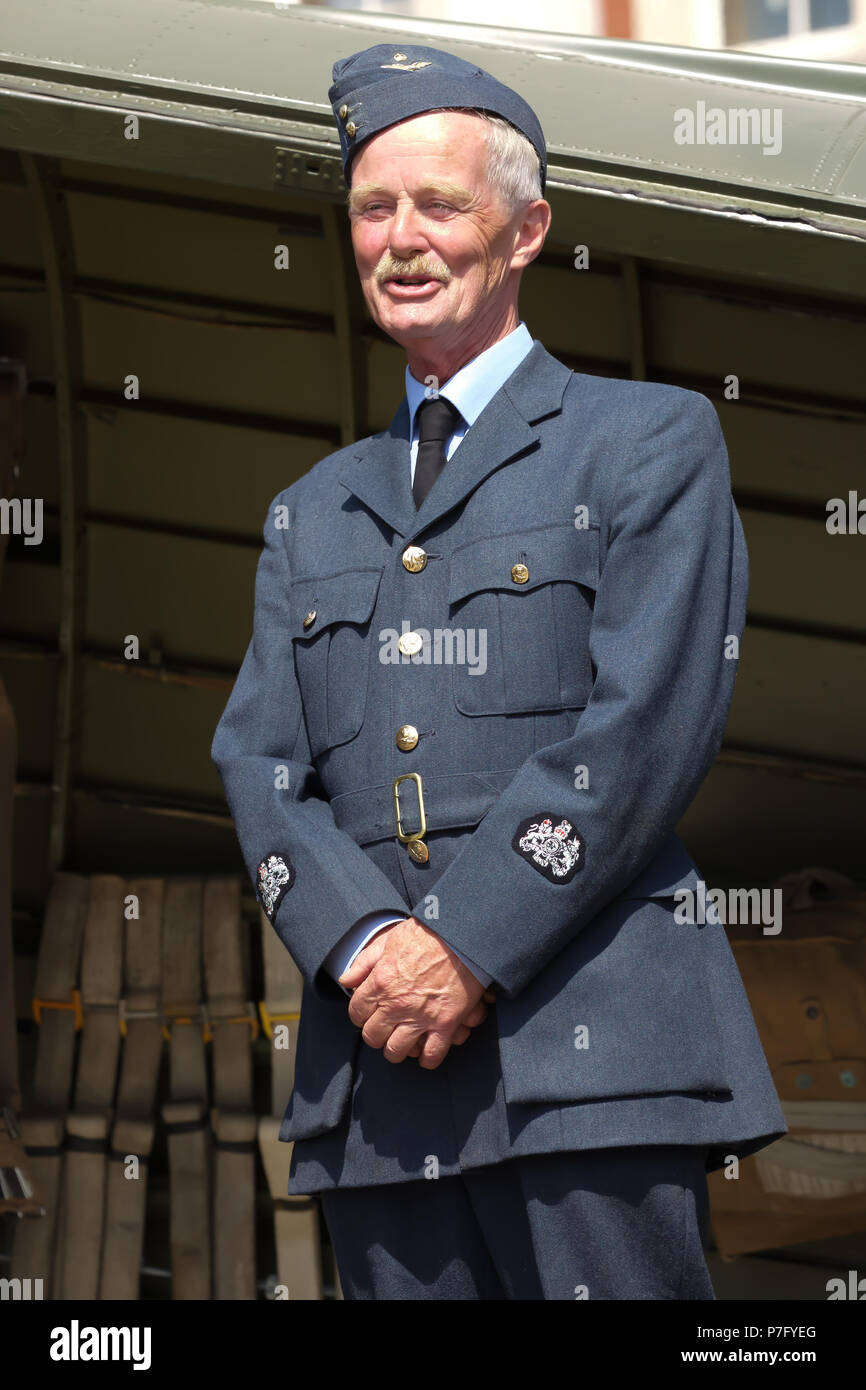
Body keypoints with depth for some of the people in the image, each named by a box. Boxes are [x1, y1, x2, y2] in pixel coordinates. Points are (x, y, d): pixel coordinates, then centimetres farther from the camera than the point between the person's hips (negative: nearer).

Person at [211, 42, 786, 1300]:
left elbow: (646, 728, -5)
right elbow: (259, 763, 11)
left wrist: (469, 946, -12)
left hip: (589, 1053, -4)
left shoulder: (652, 441, 7)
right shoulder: (313, 513, 22)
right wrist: (364, 948, -8)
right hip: (377, 1071, 4)